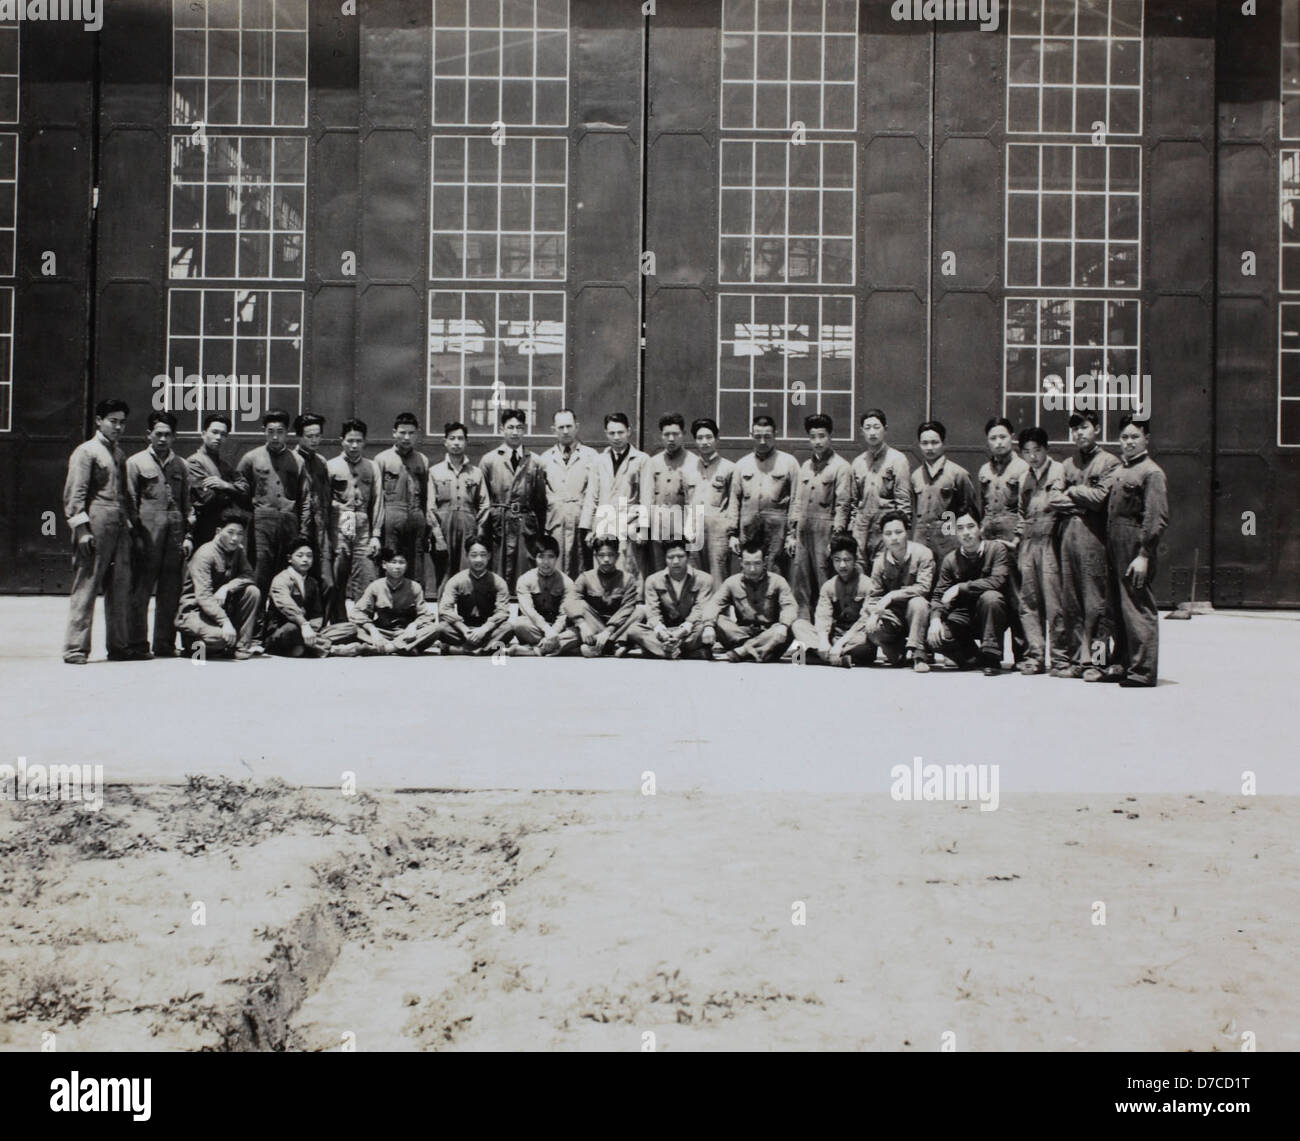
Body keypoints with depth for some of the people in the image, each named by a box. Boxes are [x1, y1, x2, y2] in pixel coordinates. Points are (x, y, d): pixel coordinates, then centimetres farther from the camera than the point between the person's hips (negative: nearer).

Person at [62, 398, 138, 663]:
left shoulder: (120, 455, 20)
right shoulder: (86, 452, -1)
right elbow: (74, 494, -8)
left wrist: (131, 524, 14)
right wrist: (82, 529, -15)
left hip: (120, 528, 7)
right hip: (96, 528, -7)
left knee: (121, 588, 6)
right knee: (86, 587, -6)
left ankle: (119, 646, 12)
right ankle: (76, 648, -3)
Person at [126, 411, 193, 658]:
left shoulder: (181, 465, 15)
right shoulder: (136, 462, 6)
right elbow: (130, 502, 3)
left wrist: (188, 536, 7)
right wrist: (135, 535, -4)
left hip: (175, 535, 3)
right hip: (147, 534, -3)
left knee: (170, 593, 4)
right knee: (141, 592, -4)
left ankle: (165, 644, 11)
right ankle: (138, 645, 0)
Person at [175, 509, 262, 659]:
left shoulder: (237, 551, 5)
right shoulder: (205, 554, -19)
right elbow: (203, 597, -29)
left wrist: (226, 588, -25)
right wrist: (225, 622, -41)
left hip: (222, 606, 8)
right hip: (194, 610, -7)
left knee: (252, 591, -15)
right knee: (221, 637, -35)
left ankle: (242, 646, -13)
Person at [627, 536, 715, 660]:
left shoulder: (704, 579, 0)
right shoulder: (653, 580, 7)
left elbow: (701, 610, -11)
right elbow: (652, 611, -4)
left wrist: (686, 627, -32)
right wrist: (658, 627, -28)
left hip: (690, 632, -2)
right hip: (664, 632, 2)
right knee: (632, 630, -27)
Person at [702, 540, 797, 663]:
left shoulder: (777, 581, 1)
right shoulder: (732, 582, 5)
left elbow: (790, 607, -11)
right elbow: (714, 603, -5)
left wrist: (783, 626, -34)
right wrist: (708, 626, -26)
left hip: (769, 633, -1)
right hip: (741, 633, 1)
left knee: (789, 630, -33)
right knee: (718, 621, -24)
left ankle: (741, 651, -36)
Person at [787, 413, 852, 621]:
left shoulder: (841, 467, -3)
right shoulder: (805, 467, 16)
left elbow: (843, 505, -8)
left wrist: (836, 538, -14)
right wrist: (792, 534, 12)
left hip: (825, 533, -6)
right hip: (803, 533, 6)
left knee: (825, 588, -5)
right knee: (799, 588, 5)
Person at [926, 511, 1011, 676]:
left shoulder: (996, 549, -8)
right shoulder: (950, 559, 1)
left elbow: (998, 581, -24)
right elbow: (939, 595, 0)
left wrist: (960, 588, -23)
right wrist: (935, 618, -20)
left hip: (992, 618, -3)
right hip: (963, 616, 3)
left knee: (990, 597, -36)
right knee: (934, 638, -23)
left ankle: (992, 658, -22)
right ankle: (975, 657, 5)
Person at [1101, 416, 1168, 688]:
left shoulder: (1151, 472, -8)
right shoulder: (1119, 469, 17)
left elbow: (1158, 519, -14)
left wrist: (1144, 555, -19)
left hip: (1135, 550, -8)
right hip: (1116, 549, 8)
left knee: (1138, 608, -5)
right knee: (1120, 608, 13)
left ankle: (1143, 670, -1)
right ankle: (1122, 664, 21)